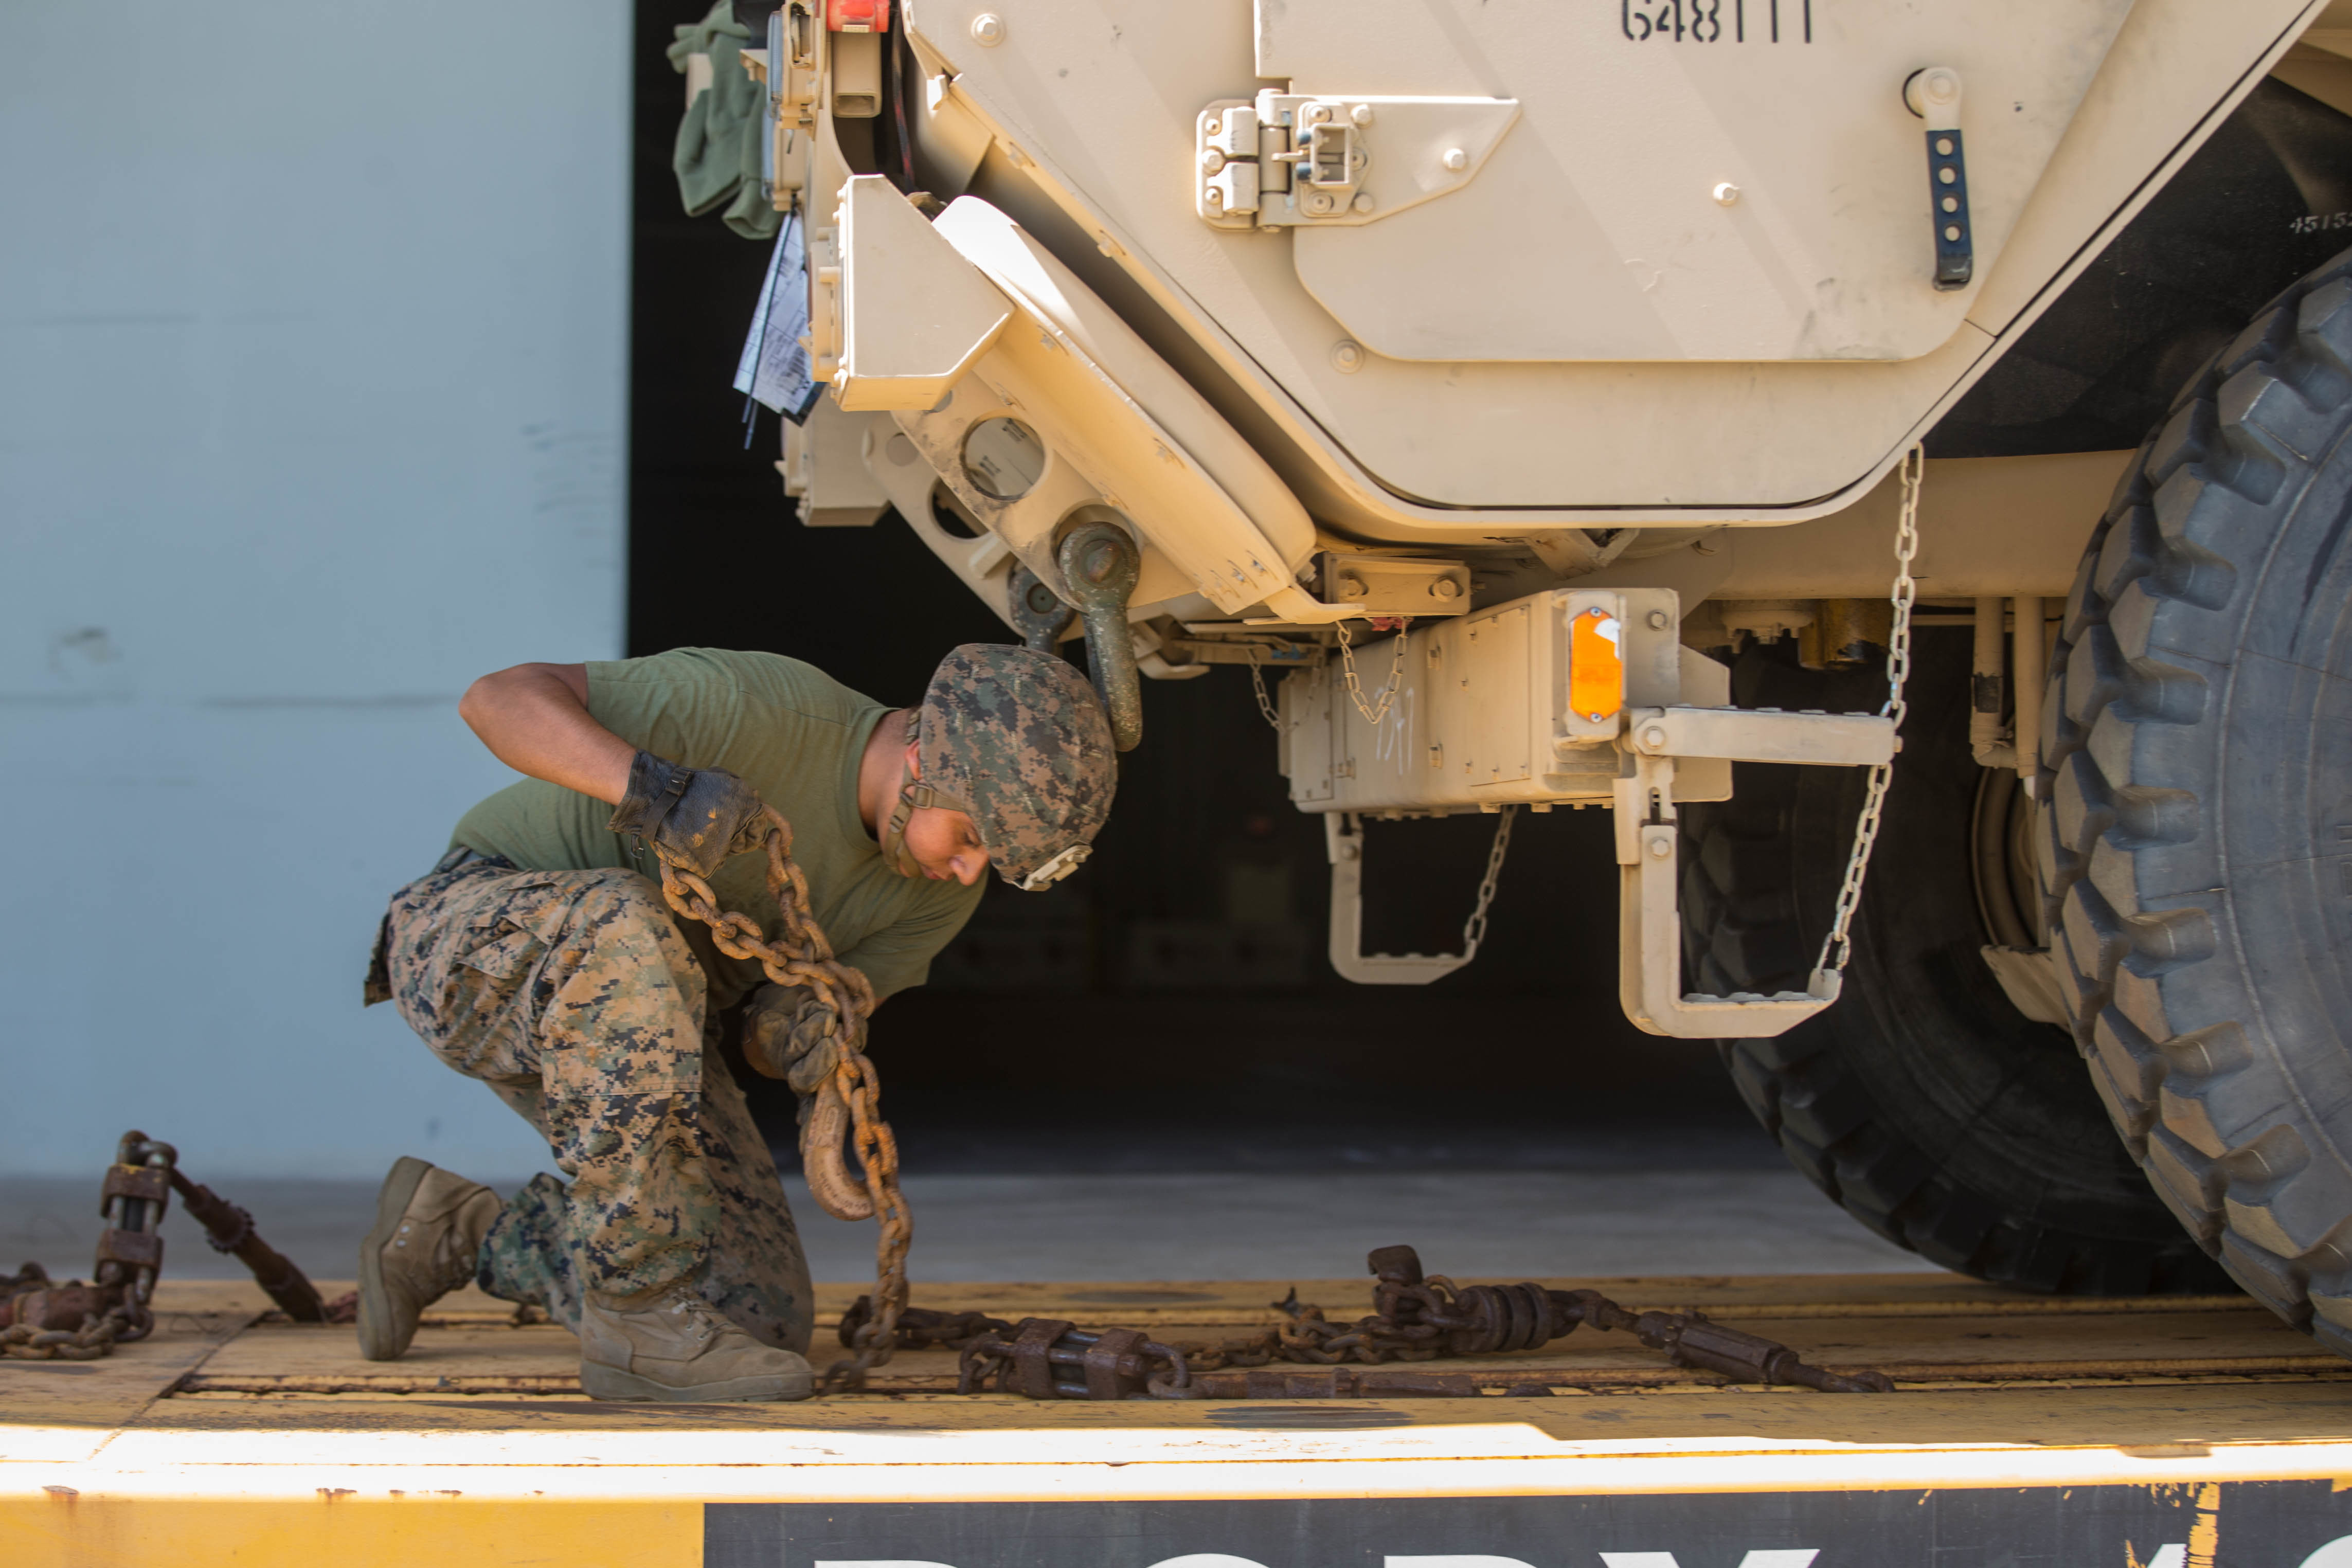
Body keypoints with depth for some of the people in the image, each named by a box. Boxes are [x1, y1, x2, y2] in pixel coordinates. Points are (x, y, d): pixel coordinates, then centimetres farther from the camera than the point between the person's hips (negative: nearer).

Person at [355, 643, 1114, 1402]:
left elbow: (771, 1032, -7)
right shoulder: (760, 707, -31)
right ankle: (644, 1314, -30)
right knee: (631, 934, -42)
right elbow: (500, 697, -32)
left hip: (622, 1032, 6)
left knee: (758, 1321, -5)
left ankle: (465, 1235, 17)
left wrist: (806, 1036, -33)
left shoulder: (943, 889, -11)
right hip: (477, 949, -6)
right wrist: (651, 788, -50)